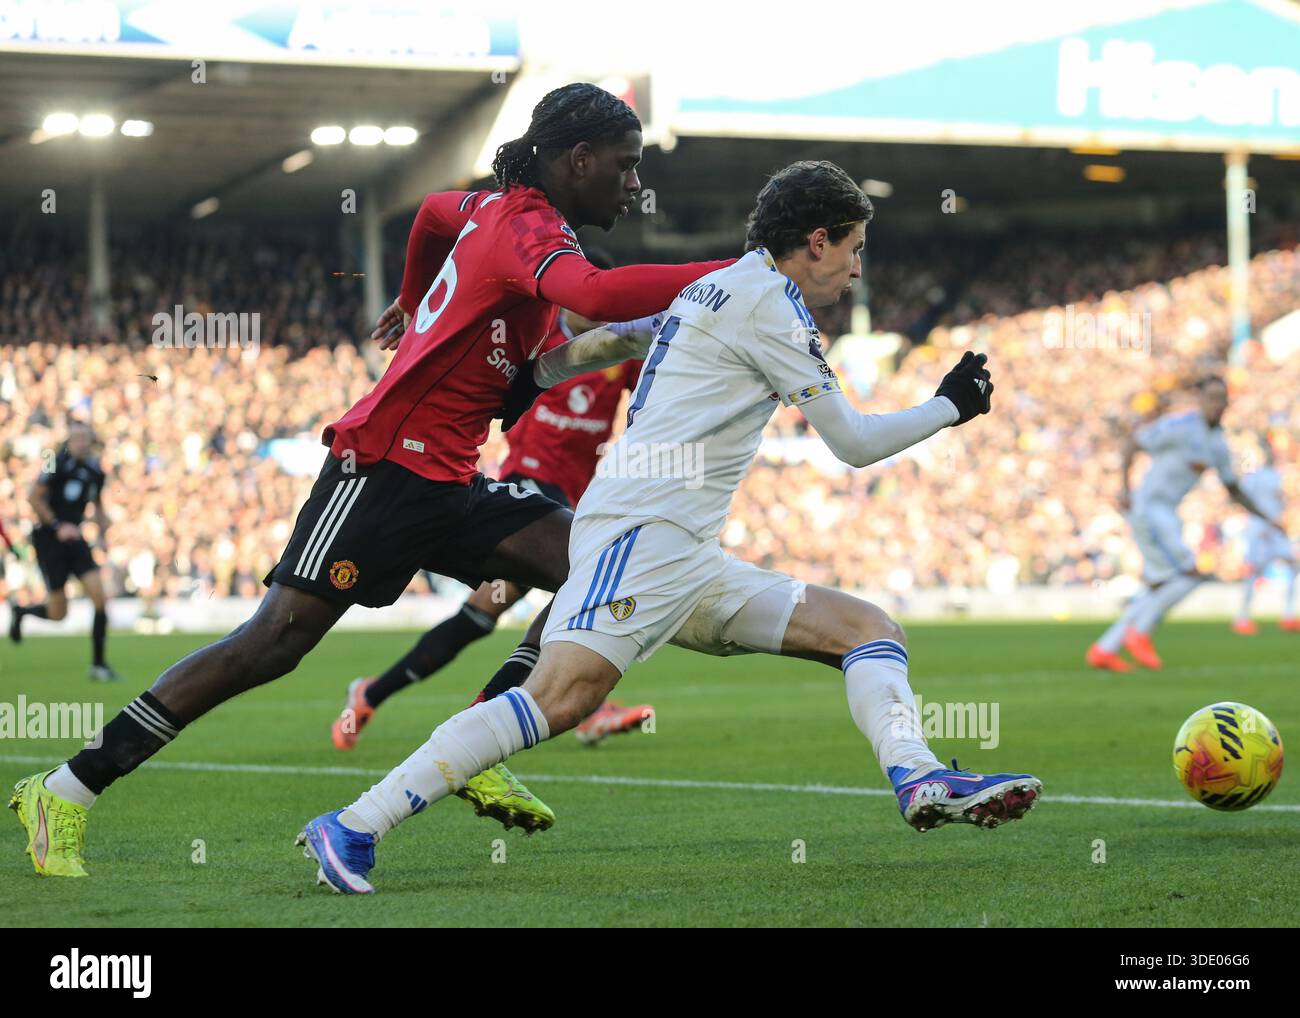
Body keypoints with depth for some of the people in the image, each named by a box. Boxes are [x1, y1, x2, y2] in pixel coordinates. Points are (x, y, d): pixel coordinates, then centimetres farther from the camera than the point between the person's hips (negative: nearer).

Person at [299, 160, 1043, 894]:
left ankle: (920, 781, -21)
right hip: (641, 528, -11)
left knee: (871, 630, 4)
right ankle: (353, 828, -27)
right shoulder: (763, 296, -4)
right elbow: (854, 443, 1)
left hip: (692, 563, 11)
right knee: (567, 694, -28)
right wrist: (950, 407, 13)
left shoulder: (722, 288, 24)